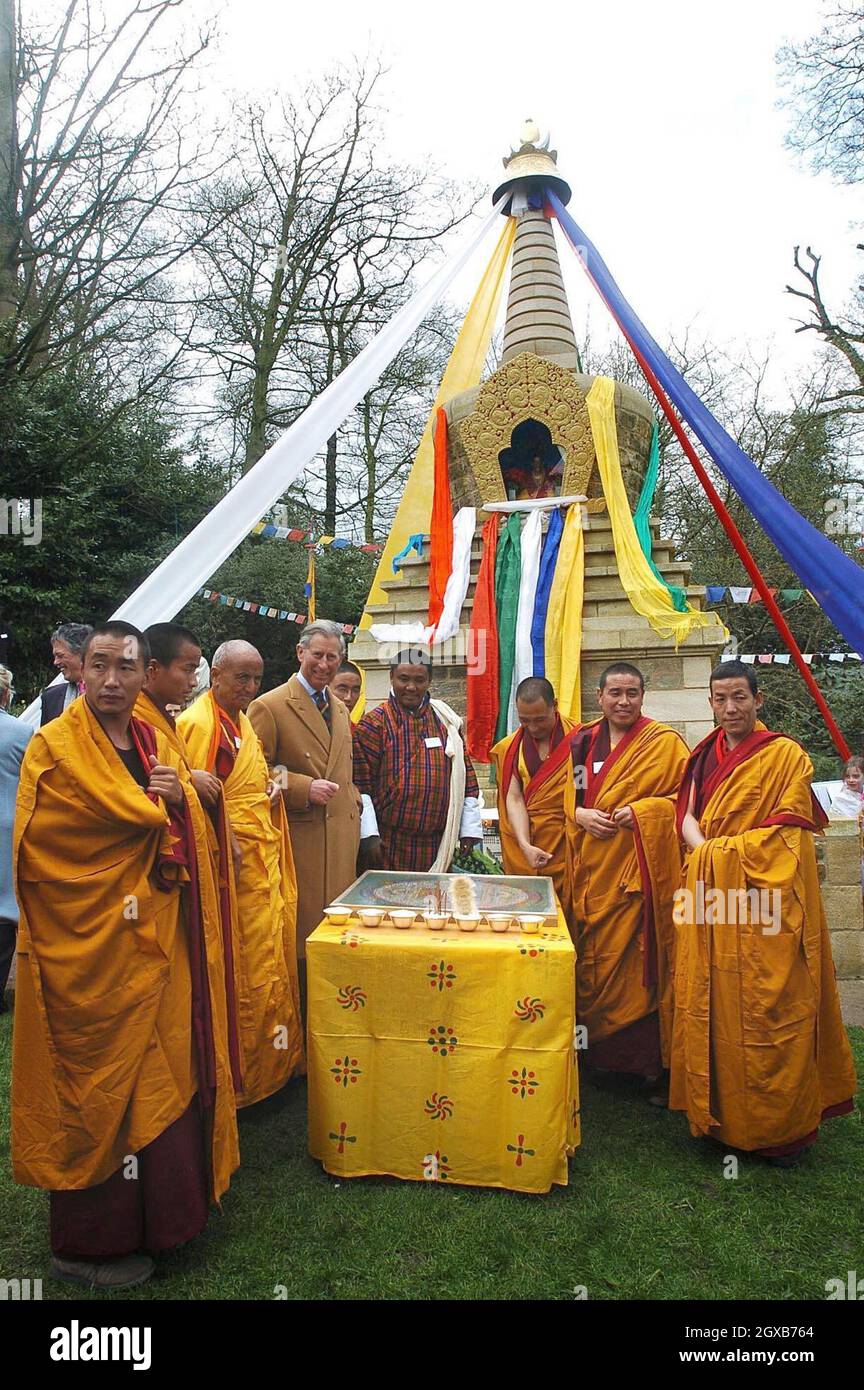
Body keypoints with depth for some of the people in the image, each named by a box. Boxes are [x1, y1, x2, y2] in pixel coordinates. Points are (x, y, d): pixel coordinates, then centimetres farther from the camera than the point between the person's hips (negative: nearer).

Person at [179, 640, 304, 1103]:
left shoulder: (240, 720, 15)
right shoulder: (199, 723, -15)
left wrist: (270, 789, 7)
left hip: (263, 861, 9)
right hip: (232, 862, -9)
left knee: (272, 957, 16)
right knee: (249, 969, 0)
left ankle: (276, 1061, 31)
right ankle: (249, 1077, 16)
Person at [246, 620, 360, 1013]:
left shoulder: (340, 710, 17)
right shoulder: (268, 707, -7)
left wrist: (353, 812, 13)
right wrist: (303, 788, -19)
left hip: (341, 841, 7)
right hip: (300, 838, -7)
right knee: (302, 936, -1)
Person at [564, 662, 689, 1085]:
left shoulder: (664, 742, -3)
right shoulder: (581, 740, 11)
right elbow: (569, 796, 16)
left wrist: (641, 812, -17)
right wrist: (580, 815, -4)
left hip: (637, 867, -5)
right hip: (589, 869, 5)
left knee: (634, 960, -3)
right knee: (591, 959, 11)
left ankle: (646, 1057, 12)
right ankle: (596, 1047, 26)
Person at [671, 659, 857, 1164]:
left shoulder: (785, 754, -5)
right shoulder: (705, 755, 12)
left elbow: (788, 830, -10)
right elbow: (688, 818, 9)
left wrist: (721, 848, -12)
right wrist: (705, 851, -11)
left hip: (766, 899, -5)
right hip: (711, 895, 5)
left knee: (769, 1009, -1)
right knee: (710, 1005, 10)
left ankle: (782, 1124, 16)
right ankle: (718, 1110, 26)